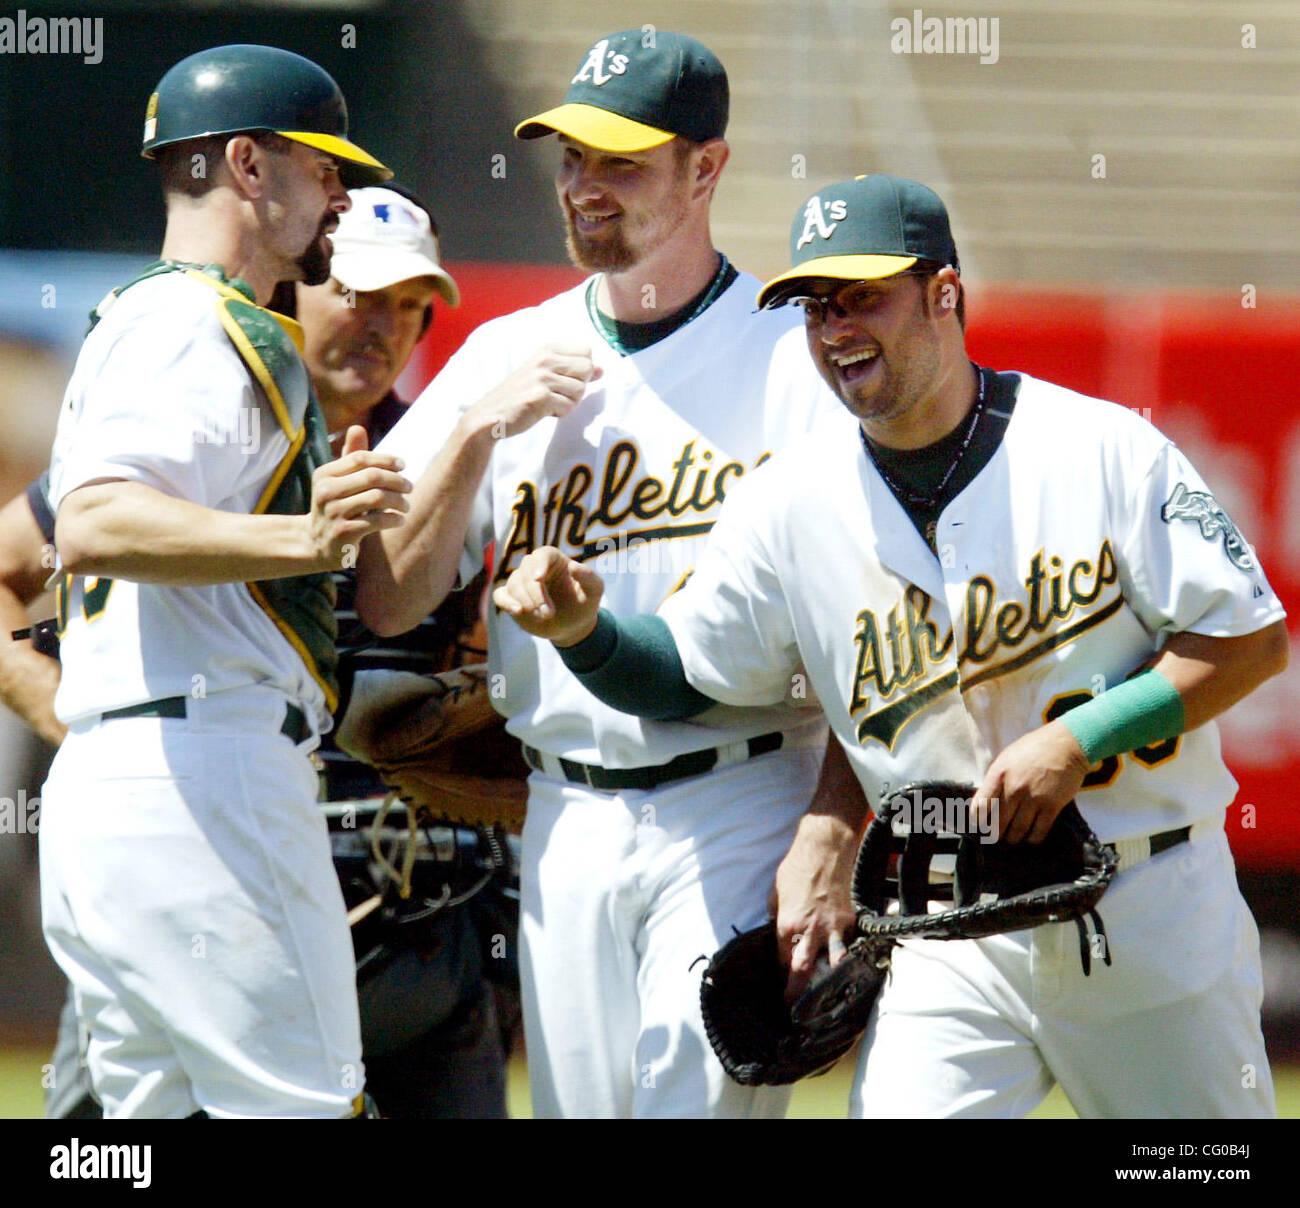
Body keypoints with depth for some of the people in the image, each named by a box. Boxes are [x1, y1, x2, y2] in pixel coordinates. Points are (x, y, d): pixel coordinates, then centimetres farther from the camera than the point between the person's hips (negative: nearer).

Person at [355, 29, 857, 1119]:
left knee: (699, 1101, -15)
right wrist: (481, 426, -7)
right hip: (565, 819, 5)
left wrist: (828, 842, -17)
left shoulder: (799, 355, -4)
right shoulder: (507, 357, 10)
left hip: (735, 815, -5)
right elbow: (389, 602, 6)